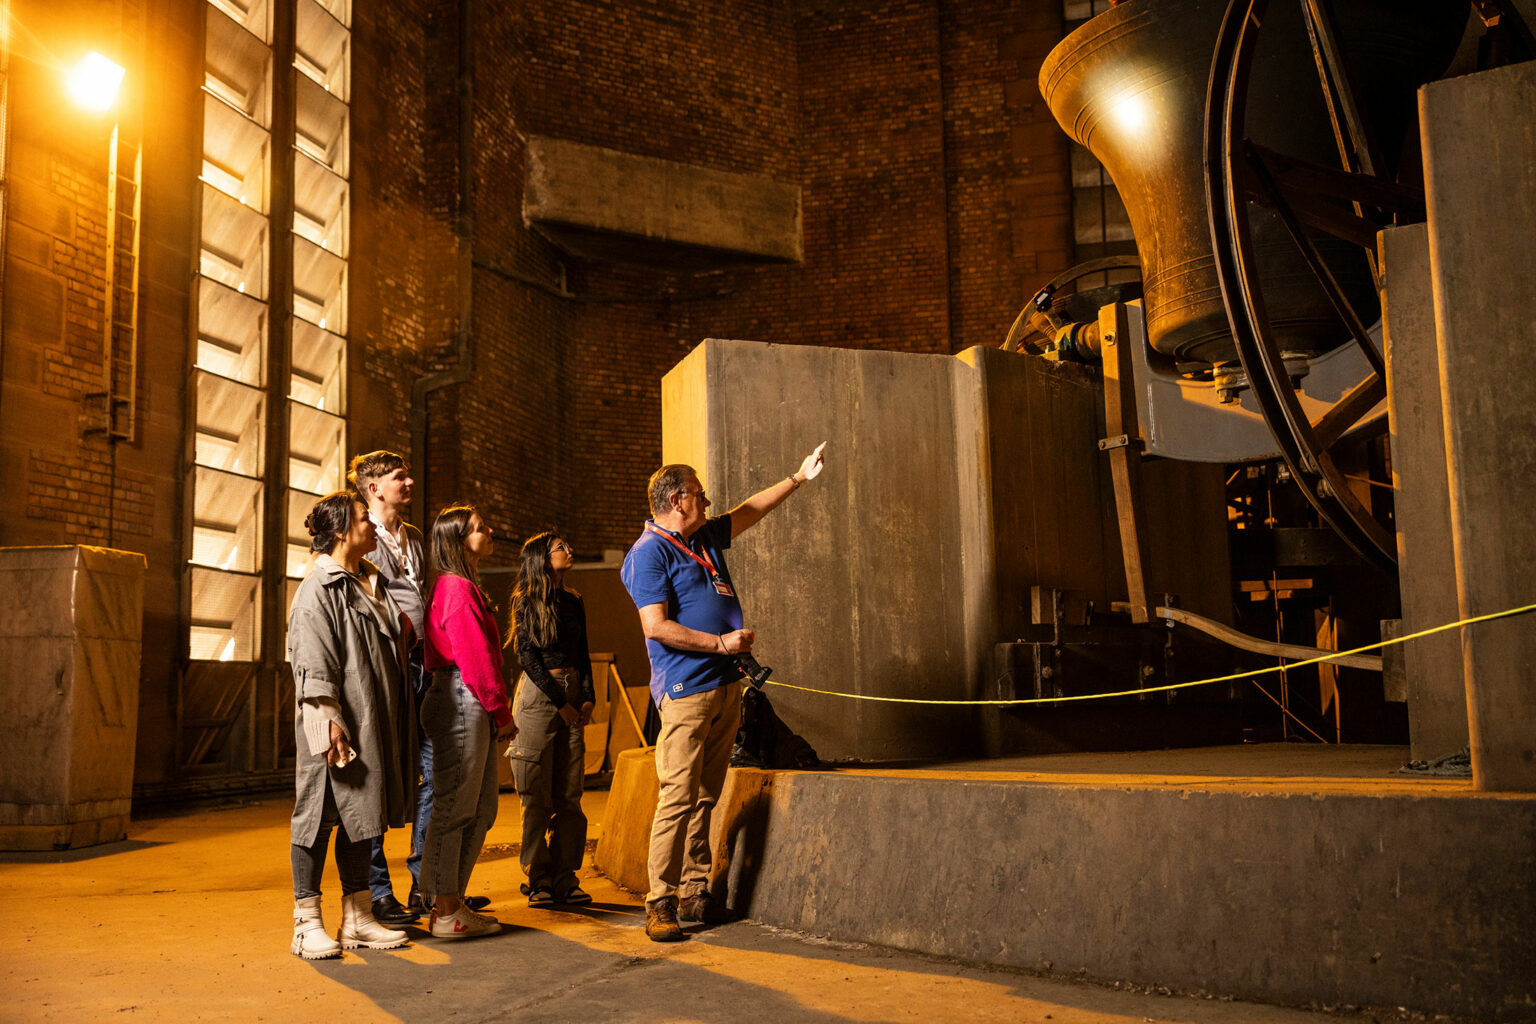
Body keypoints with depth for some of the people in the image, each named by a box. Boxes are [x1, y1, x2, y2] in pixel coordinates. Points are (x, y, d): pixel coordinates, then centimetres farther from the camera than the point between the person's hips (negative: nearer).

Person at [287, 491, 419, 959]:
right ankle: (307, 925, 7)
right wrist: (328, 720, -21)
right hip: (338, 725, -8)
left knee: (360, 813, 12)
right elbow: (313, 664, -16)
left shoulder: (373, 583, 16)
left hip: (373, 723, 9)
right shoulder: (319, 589, -10)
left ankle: (358, 918, 19)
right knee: (319, 814, -1)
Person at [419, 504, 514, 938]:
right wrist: (501, 710, -10)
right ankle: (446, 913, 3)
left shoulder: (462, 587, 21)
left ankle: (452, 902, 21)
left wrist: (496, 711, 13)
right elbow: (475, 658, -17)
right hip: (462, 702, -11)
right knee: (453, 809, -4)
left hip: (473, 706, 11)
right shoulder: (458, 589, -12)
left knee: (480, 810, 14)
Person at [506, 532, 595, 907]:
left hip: (573, 694, 5)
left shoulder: (573, 602, 15)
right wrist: (560, 703, -10)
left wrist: (588, 698, 3)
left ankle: (564, 878, 9)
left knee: (569, 794, 4)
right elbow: (528, 656, -6)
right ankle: (538, 880, 5)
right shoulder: (526, 602, -2)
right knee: (537, 796, -3)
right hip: (538, 694, -5)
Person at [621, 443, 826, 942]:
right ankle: (661, 903, -3)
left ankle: (695, 893, 16)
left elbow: (750, 511, 33)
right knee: (679, 795, -9)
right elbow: (656, 627, -16)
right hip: (686, 690, -8)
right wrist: (720, 642, -13)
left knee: (706, 795, 10)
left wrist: (798, 477, 35)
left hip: (726, 685, 9)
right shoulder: (648, 553, -8)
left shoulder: (706, 537, 18)